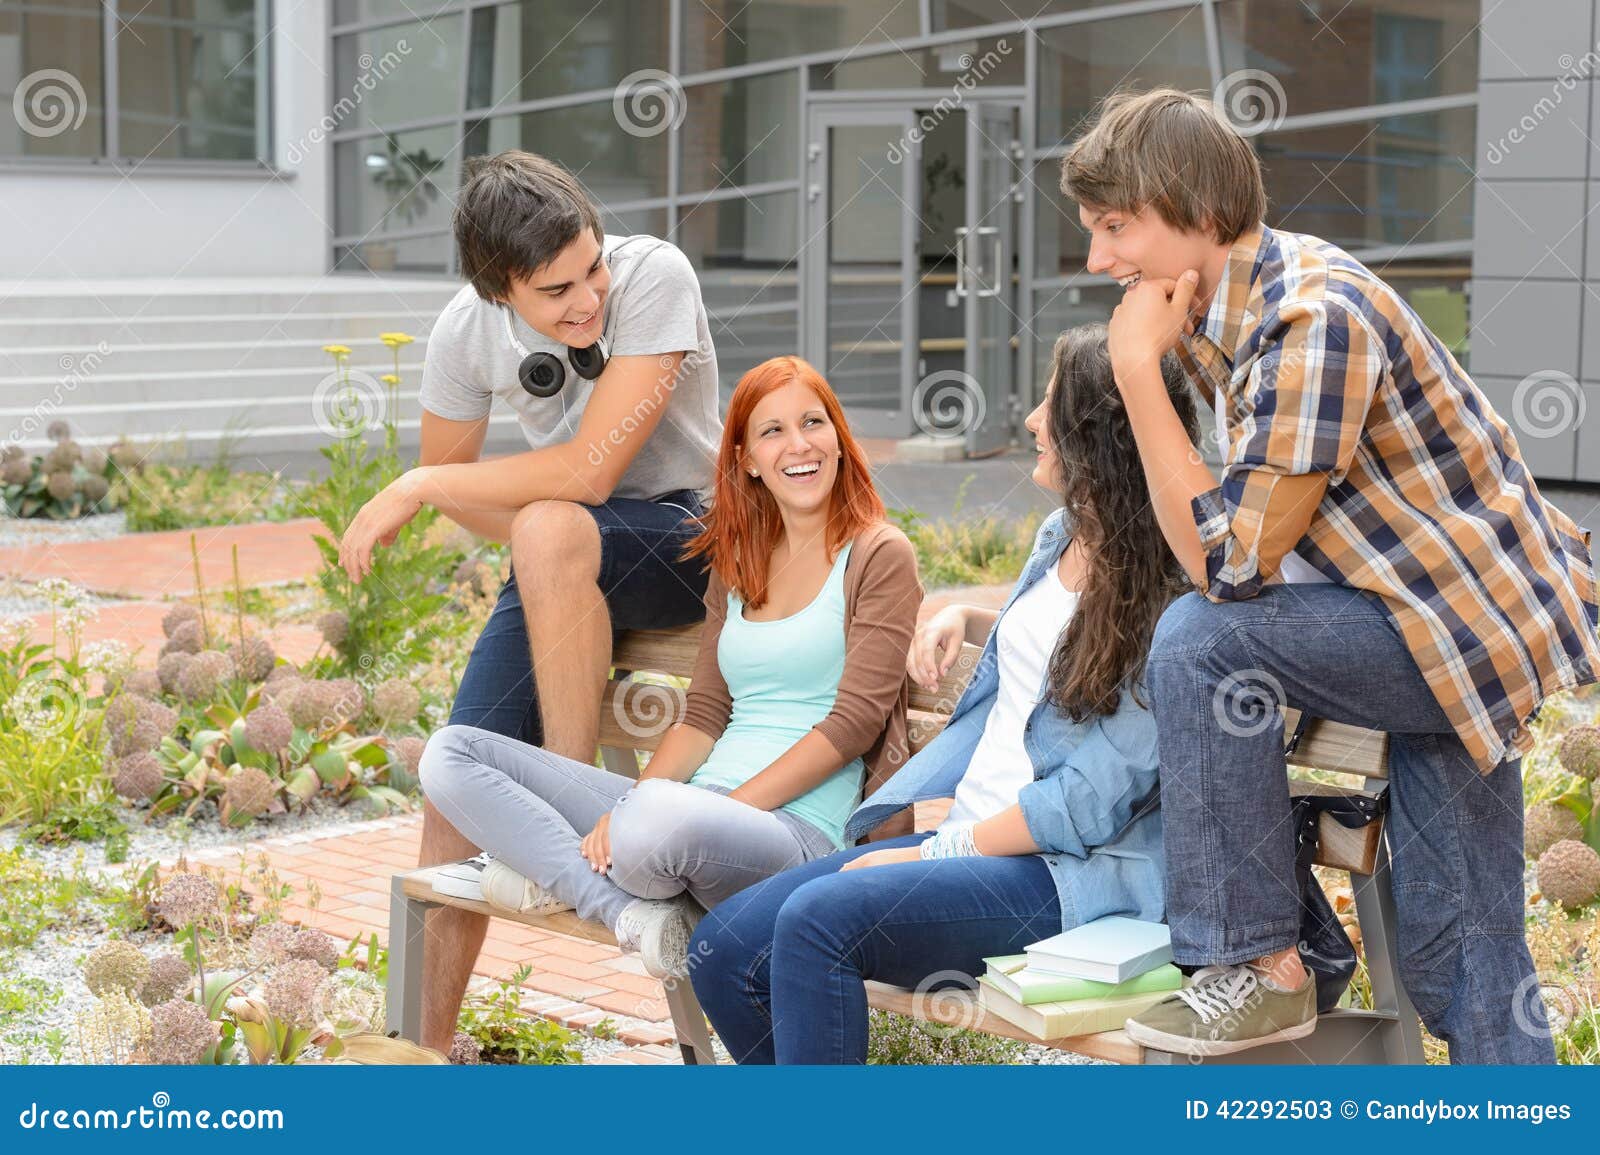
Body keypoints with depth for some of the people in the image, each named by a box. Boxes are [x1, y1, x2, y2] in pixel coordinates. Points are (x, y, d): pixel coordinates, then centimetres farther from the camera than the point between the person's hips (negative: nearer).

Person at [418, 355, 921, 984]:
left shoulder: (879, 556, 2)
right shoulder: (738, 565, 21)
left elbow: (854, 721, -7)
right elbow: (703, 714, 15)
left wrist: (731, 805, -15)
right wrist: (627, 808, -5)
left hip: (798, 829, -8)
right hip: (703, 808, 8)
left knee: (664, 818, -44)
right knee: (452, 752, -2)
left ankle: (563, 873, -11)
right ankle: (633, 913, -18)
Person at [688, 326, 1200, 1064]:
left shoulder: (1162, 588, -14)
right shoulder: (1060, 535, 12)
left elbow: (1092, 803, -18)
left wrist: (933, 855, -14)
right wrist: (966, 619, 16)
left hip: (1075, 872, -9)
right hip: (976, 832, 9)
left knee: (818, 919, -30)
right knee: (723, 951, -7)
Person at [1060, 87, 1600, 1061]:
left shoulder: (1317, 317, -24)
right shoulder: (1233, 301, 5)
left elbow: (1229, 561, -24)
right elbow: (1246, 535, 16)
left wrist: (1139, 367, -22)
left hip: (1475, 620, -10)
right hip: (1445, 614, 10)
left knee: (1203, 642, -23)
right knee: (1457, 954, 9)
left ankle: (1262, 967, -12)